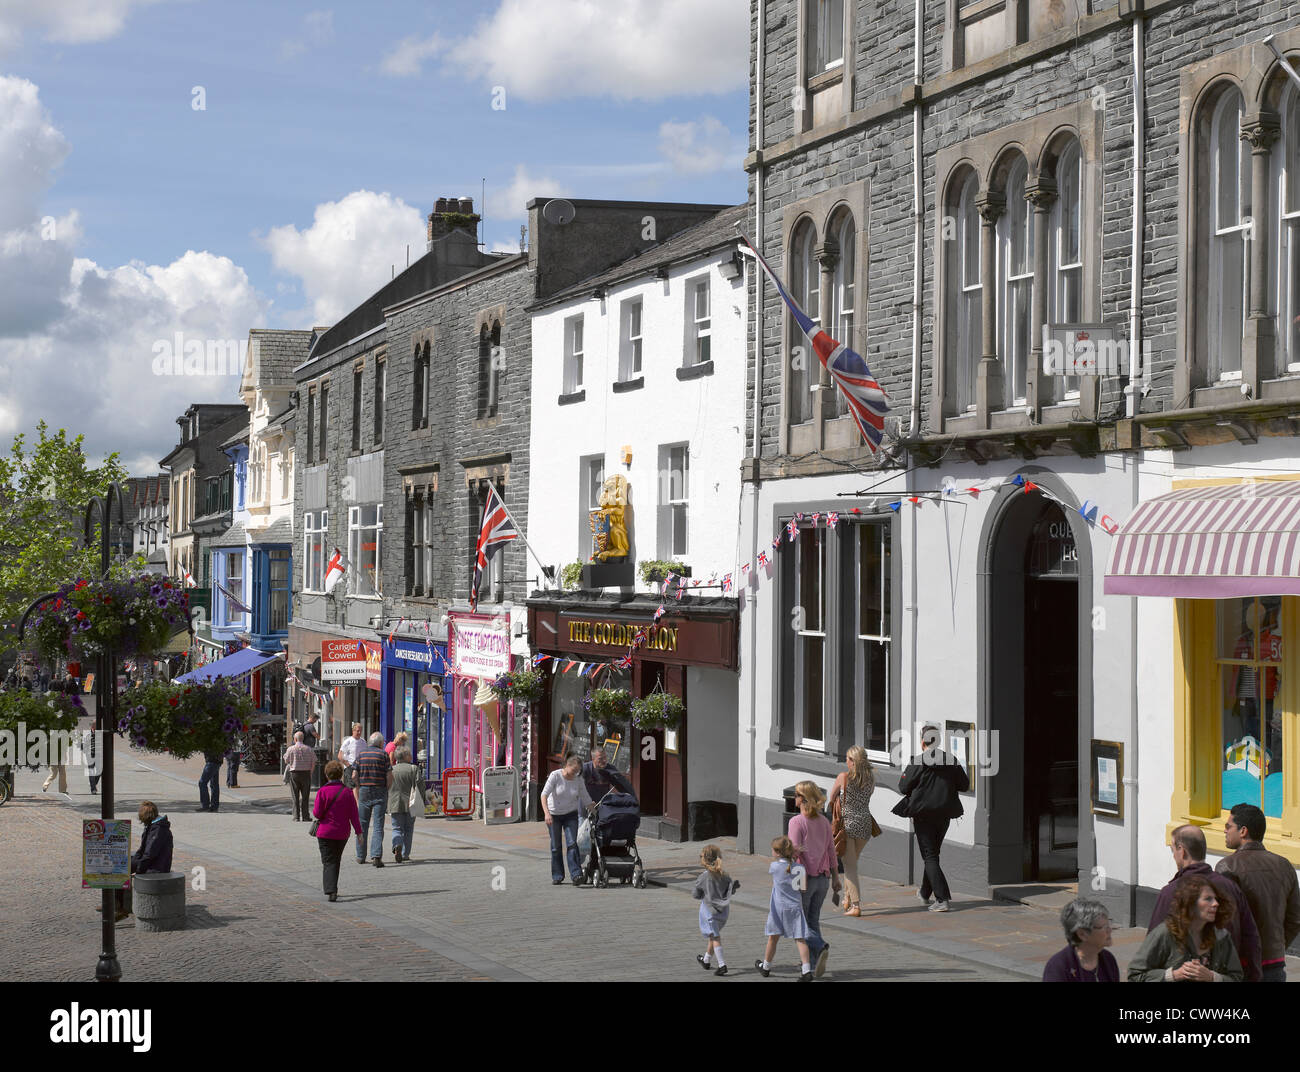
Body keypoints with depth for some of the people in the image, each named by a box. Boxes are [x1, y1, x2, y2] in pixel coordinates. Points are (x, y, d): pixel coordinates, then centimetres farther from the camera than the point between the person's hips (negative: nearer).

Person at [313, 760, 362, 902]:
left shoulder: (323, 791, -12)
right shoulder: (347, 792, -1)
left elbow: (318, 813, -13)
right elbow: (353, 814, -2)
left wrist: (314, 810, 10)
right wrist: (358, 832, -1)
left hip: (326, 833, -4)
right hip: (343, 833, 4)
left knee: (328, 862, -2)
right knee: (336, 861, 19)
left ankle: (331, 891, -18)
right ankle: (332, 889, 27)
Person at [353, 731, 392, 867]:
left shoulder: (361, 754, 5)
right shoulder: (383, 754, -4)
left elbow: (354, 776, 1)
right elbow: (389, 777, -8)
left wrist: (358, 790, 13)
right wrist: (386, 790, 8)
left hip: (364, 791, 3)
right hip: (380, 792, -3)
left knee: (362, 824, 13)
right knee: (378, 825, -3)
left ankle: (361, 856, 18)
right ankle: (376, 856, -15)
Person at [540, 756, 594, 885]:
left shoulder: (579, 781, -5)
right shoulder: (555, 776, -16)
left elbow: (586, 800, 2)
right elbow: (544, 794, -23)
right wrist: (547, 813, -35)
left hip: (570, 815, 1)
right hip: (554, 815, -1)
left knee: (572, 843, -14)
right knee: (556, 846, 2)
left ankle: (576, 875, -20)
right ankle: (557, 876, 14)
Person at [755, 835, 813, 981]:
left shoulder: (774, 866, -6)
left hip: (779, 907, -2)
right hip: (796, 906, 2)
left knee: (773, 937, 13)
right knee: (800, 939, -3)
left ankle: (766, 967, 30)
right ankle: (806, 970, -13)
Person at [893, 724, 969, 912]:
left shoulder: (917, 762, -13)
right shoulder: (951, 761, 0)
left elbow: (903, 788, -9)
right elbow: (964, 785, 6)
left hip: (923, 813, -5)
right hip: (944, 814, 5)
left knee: (930, 857, -2)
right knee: (933, 853, 21)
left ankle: (943, 899, -13)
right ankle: (925, 893, 36)